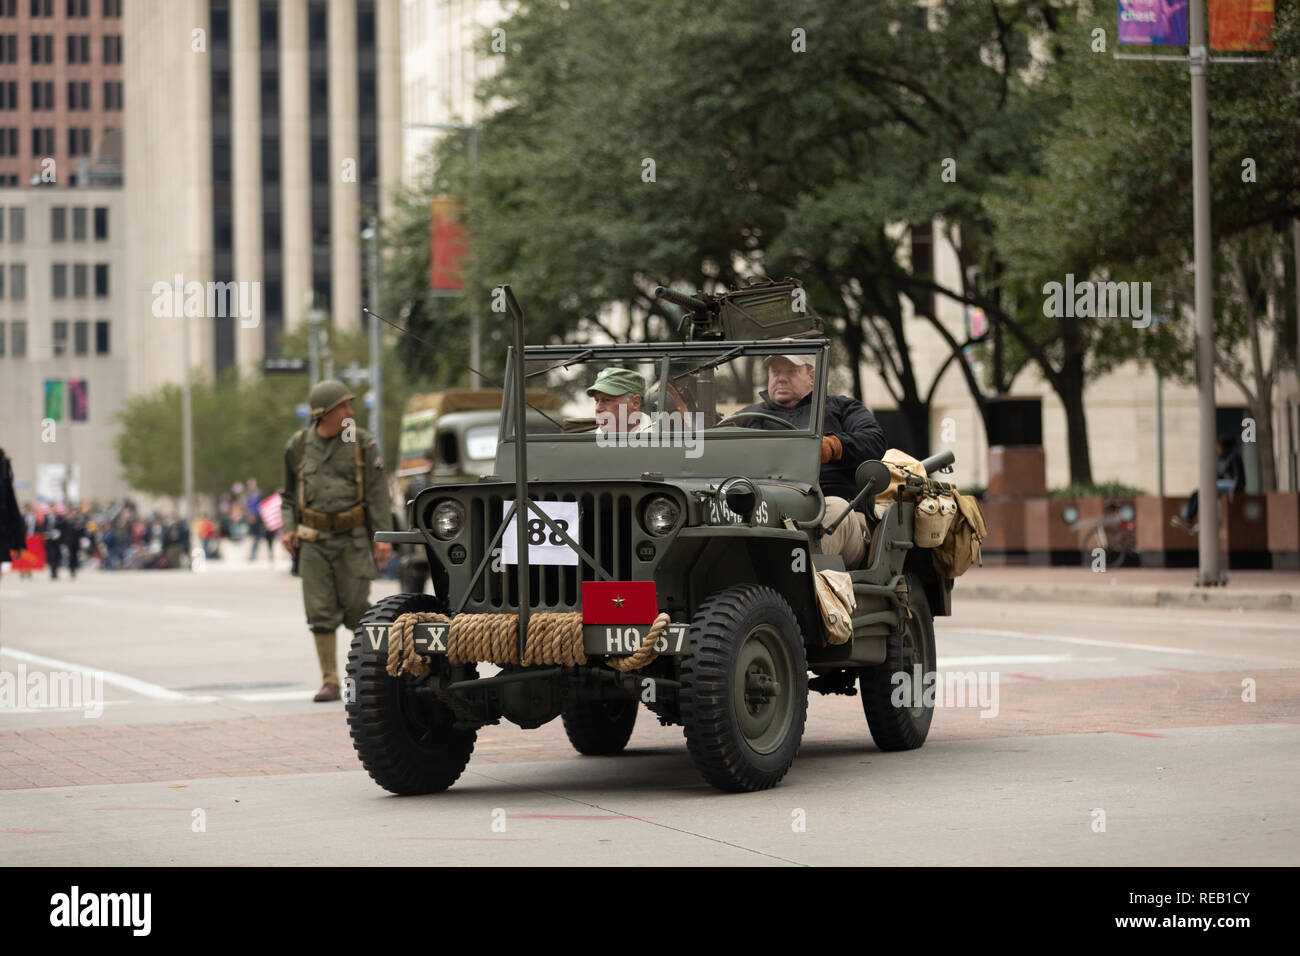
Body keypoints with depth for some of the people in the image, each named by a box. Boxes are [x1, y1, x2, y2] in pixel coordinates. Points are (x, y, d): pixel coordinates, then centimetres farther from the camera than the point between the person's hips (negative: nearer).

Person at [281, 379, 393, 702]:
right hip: (313, 540, 2)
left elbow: (378, 492, -2)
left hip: (351, 538, -2)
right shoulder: (299, 445, 4)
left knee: (356, 609, -2)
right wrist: (288, 528, 2)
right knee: (320, 612, -2)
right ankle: (329, 681, 3)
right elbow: (288, 493, 16)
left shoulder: (362, 442, -2)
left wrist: (383, 537, -8)